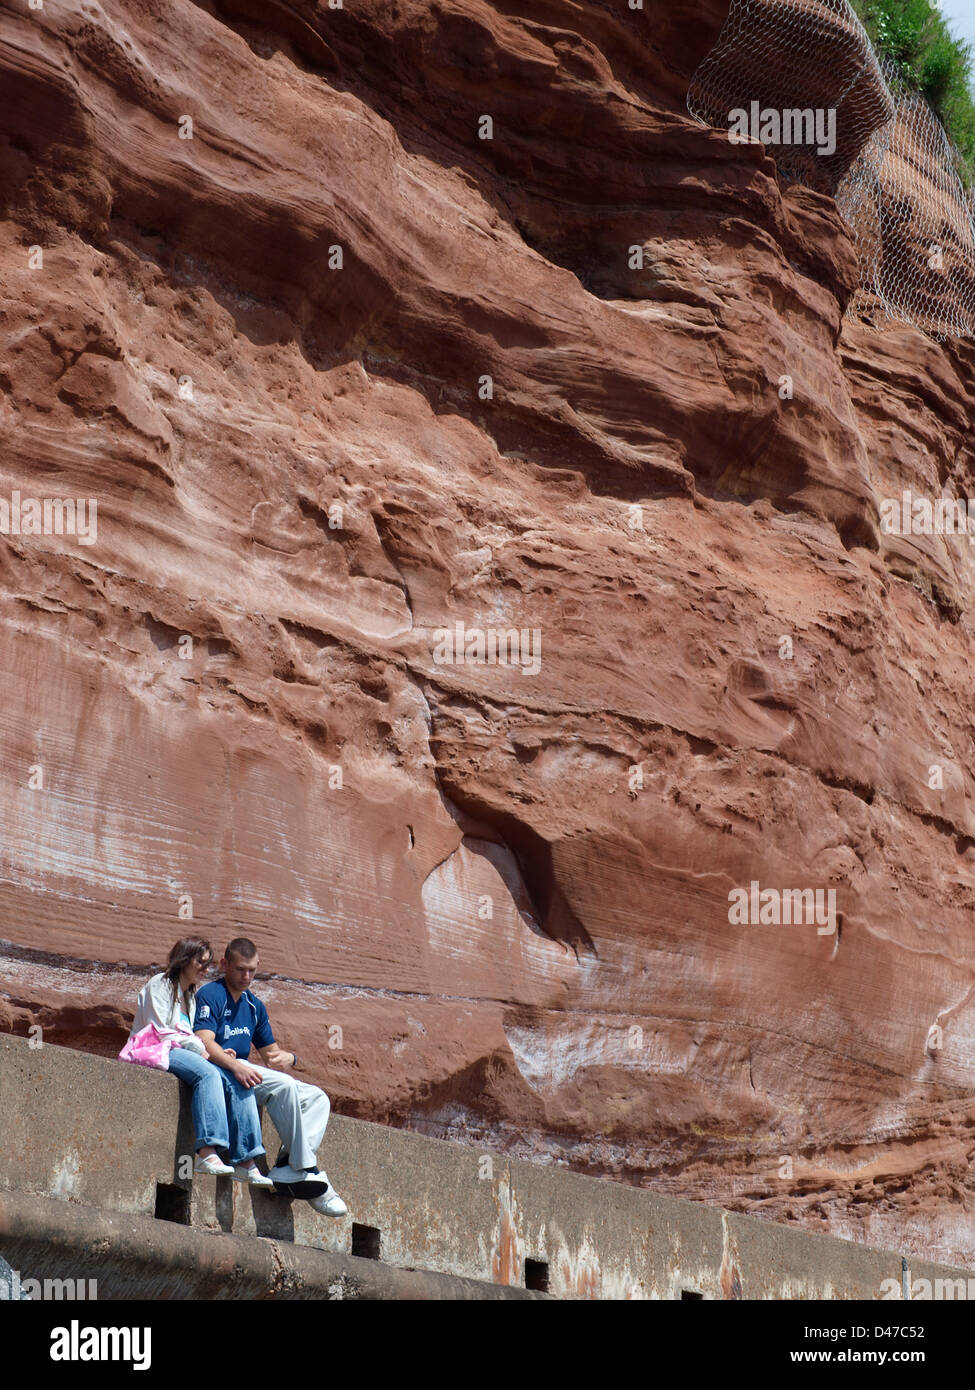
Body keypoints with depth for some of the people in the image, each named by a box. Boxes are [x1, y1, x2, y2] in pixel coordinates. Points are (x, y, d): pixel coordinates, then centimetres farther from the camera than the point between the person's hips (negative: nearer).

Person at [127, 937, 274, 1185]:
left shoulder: (191, 995, 27)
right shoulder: (160, 985, 1)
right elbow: (158, 1032, -9)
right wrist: (199, 1049, -11)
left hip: (181, 1053, 8)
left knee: (237, 1082, -19)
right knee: (207, 1073, -37)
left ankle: (245, 1161, -28)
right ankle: (207, 1153, -49)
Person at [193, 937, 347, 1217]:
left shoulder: (254, 1005, 21)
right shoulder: (211, 995, -3)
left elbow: (270, 1050, 24)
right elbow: (205, 1042, -18)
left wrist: (287, 1057, -2)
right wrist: (235, 1066, -36)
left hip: (245, 1072, 9)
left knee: (317, 1097, -5)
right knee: (284, 1085, -30)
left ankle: (289, 1168, -25)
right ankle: (306, 1171, -29)